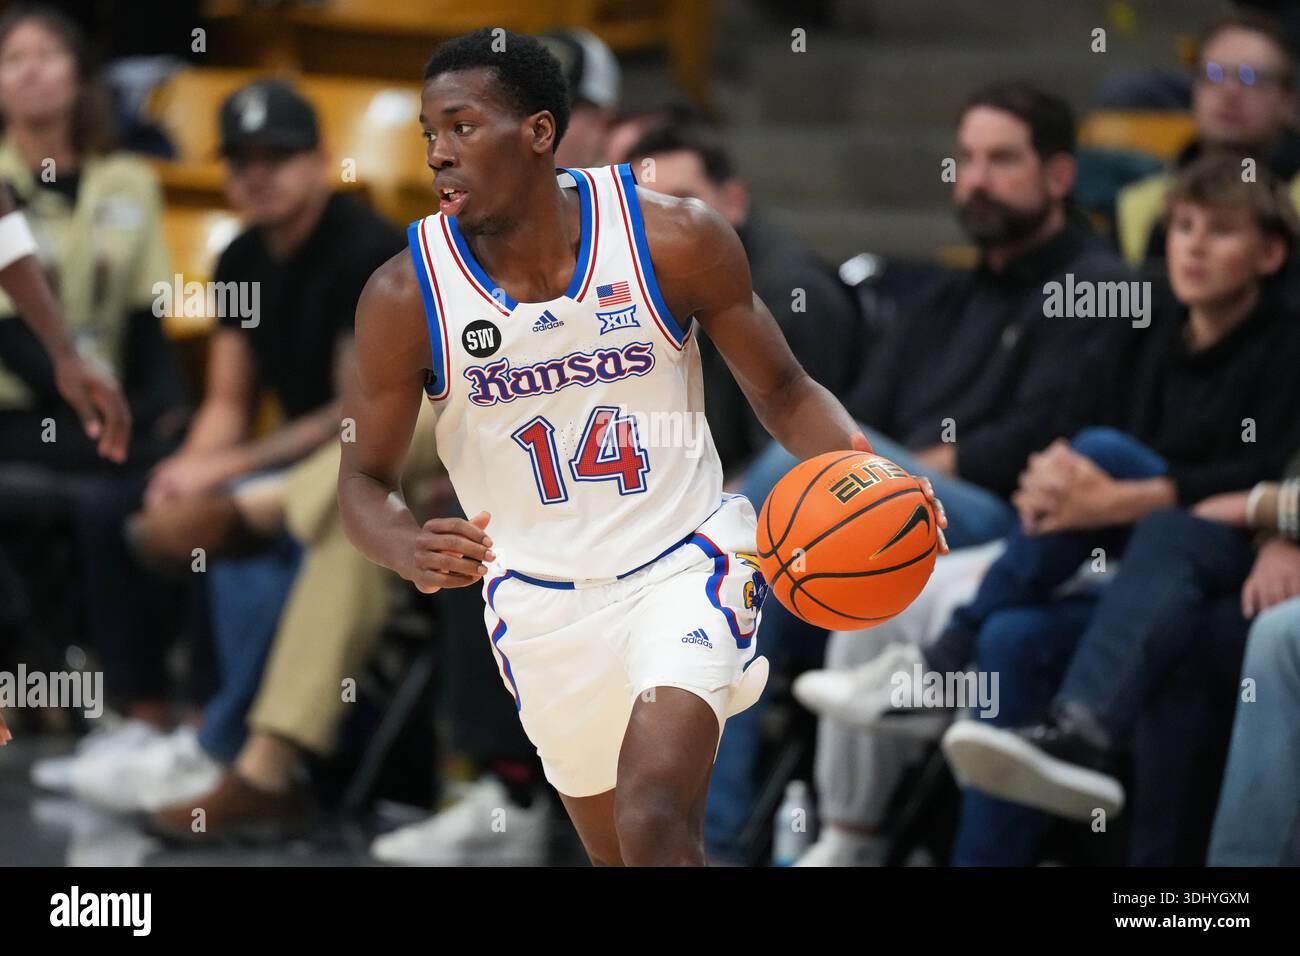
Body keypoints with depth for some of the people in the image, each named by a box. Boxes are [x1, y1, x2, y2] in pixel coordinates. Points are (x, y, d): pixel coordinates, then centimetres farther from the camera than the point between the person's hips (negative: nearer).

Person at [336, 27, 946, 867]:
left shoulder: (675, 239, -14)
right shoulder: (408, 295, -12)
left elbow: (784, 392, -2)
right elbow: (364, 478, -2)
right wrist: (407, 549, -26)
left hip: (685, 567, -3)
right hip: (541, 601, 3)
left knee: (653, 820, -26)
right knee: (621, 857, 15)